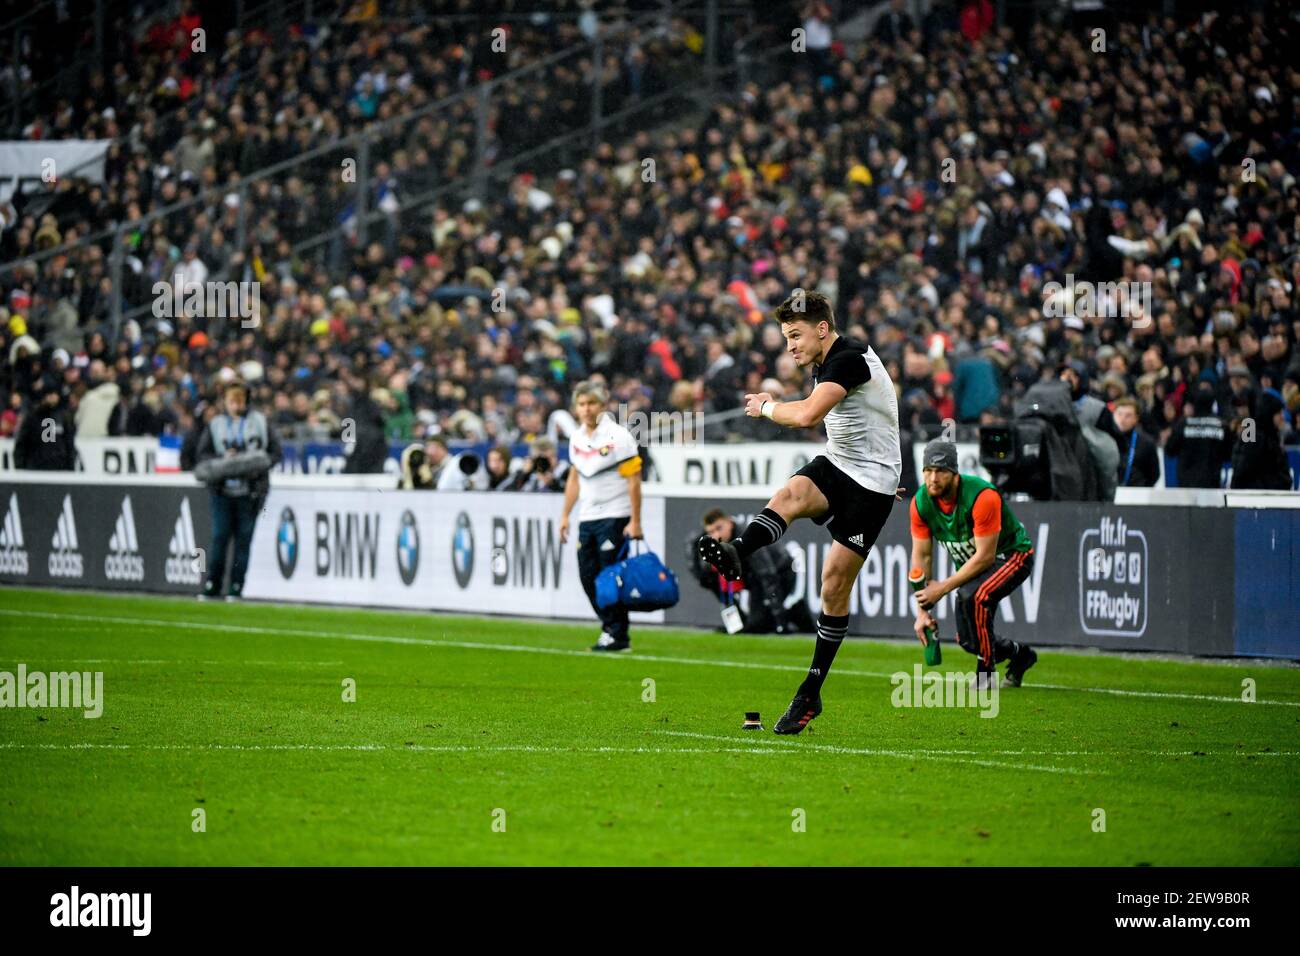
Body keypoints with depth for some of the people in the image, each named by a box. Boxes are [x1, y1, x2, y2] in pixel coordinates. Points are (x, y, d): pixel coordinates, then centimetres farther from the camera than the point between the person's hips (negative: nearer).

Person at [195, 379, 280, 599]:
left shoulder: (259, 422, 8)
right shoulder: (215, 424, 9)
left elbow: (274, 451, 8)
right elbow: (202, 454, 7)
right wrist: (221, 460, -11)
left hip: (250, 489, 0)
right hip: (222, 488, 0)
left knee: (244, 538, -1)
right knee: (220, 536, -5)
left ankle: (236, 587, 5)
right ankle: (212, 585, 2)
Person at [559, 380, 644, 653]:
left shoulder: (618, 436, -11)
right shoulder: (576, 438, 10)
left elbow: (634, 480, -12)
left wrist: (635, 522, -16)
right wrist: (565, 515, 18)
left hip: (614, 516, -7)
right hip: (587, 518, 7)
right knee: (588, 576, 5)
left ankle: (617, 634, -1)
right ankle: (610, 626, 16)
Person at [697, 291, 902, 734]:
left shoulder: (851, 358, -19)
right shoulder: (824, 365, 11)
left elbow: (808, 415, -32)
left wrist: (767, 407, -16)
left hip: (872, 482, -8)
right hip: (834, 465, 8)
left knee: (835, 585, -4)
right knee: (790, 494, -28)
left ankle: (810, 693, 4)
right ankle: (736, 555, -56)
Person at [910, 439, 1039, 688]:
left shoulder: (982, 497, -33)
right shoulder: (920, 503, -15)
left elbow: (985, 556, -30)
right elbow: (921, 556, -8)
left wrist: (943, 587, -30)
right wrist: (922, 611, -13)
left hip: (1012, 555, -7)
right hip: (969, 562, 7)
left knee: (973, 596, -34)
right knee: (967, 640, 5)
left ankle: (987, 672, -17)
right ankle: (1020, 654, 36)